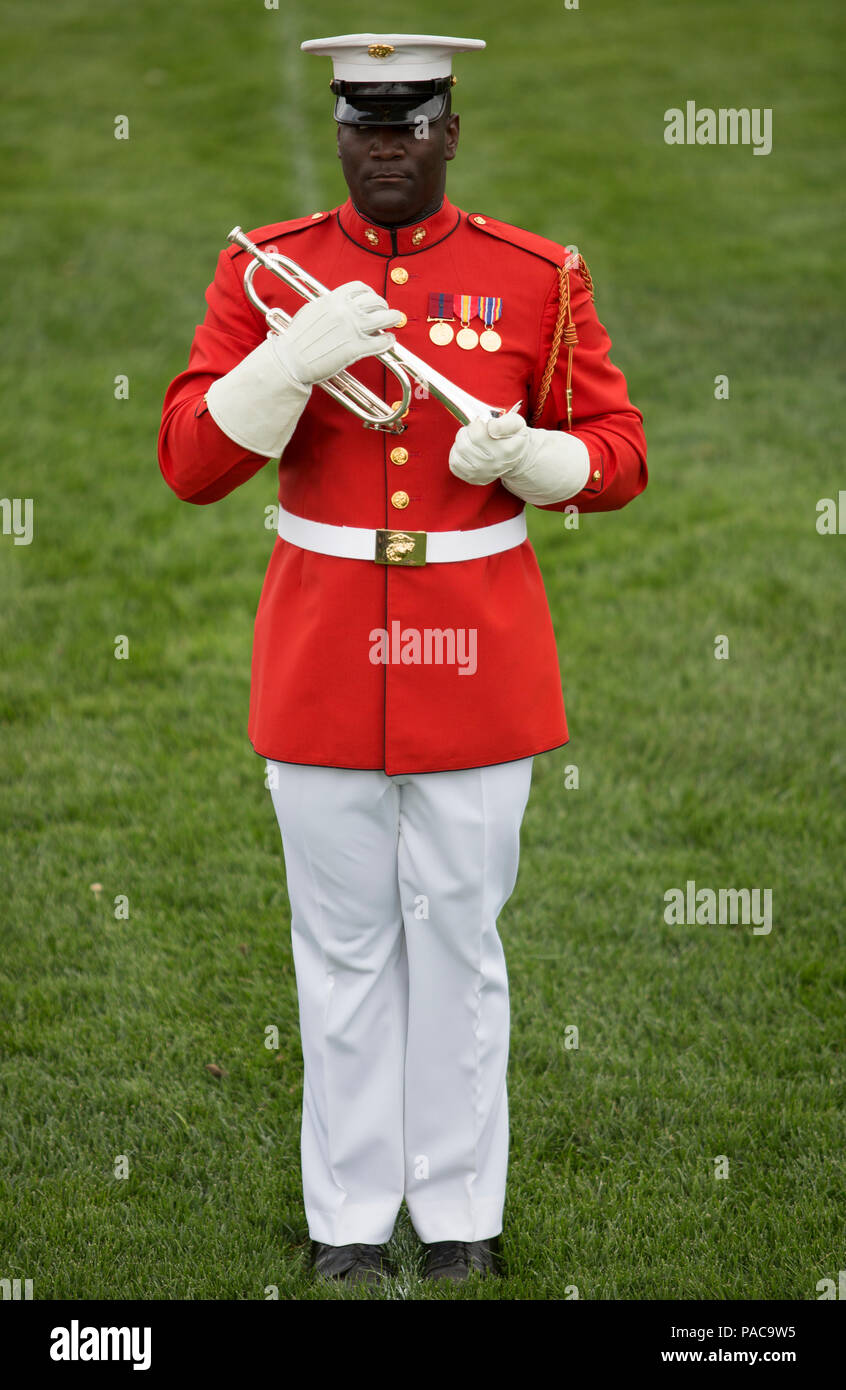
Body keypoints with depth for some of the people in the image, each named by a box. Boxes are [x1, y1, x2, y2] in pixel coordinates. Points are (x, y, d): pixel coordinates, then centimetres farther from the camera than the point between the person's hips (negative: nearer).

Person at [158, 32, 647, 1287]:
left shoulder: (537, 278, -1)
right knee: (342, 949, 8)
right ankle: (349, 1221, 19)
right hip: (322, 663, 0)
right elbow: (191, 465, -6)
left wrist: (524, 455, -18)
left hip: (477, 663, 0)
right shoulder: (265, 272, 0)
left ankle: (461, 1217, 19)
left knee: (459, 943, 8)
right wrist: (292, 360, -21)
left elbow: (618, 459, 3)